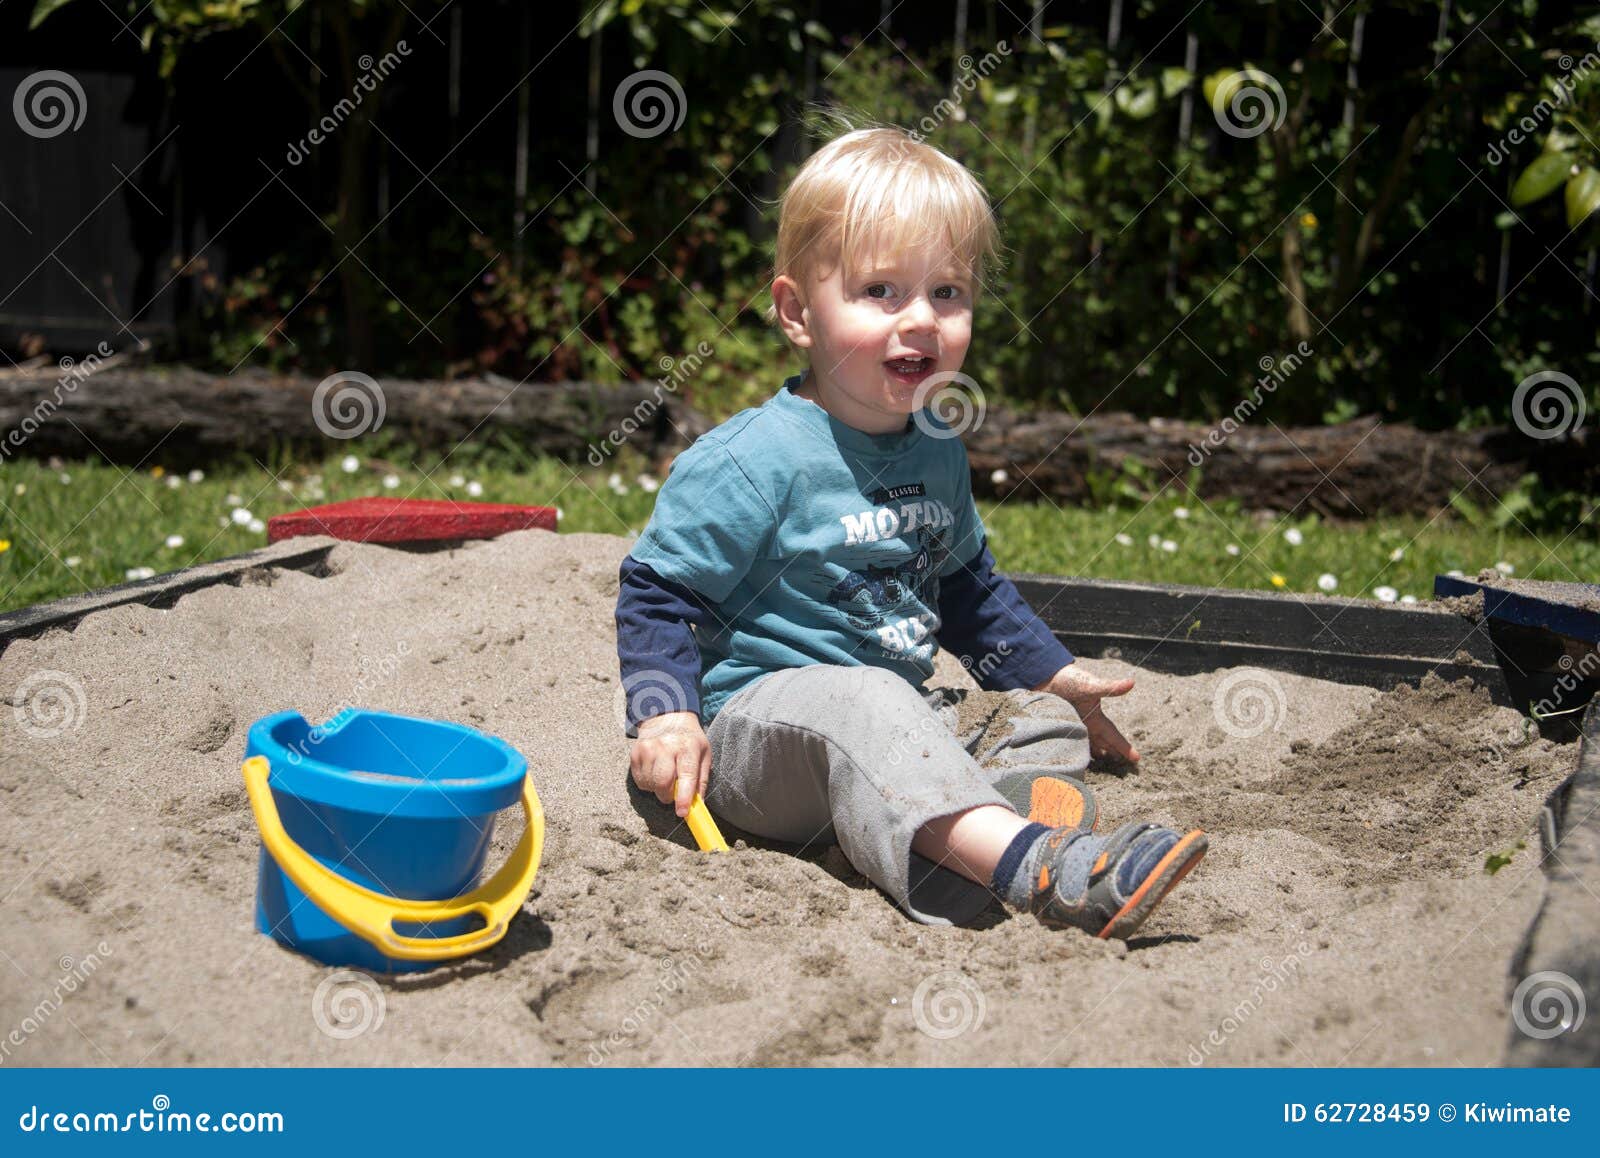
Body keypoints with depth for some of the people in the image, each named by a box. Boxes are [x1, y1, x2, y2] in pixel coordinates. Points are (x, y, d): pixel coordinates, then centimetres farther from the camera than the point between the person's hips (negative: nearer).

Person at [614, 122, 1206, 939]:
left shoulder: (937, 451, 11)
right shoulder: (754, 460, -14)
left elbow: (965, 585, 28)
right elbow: (659, 589, -10)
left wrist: (1052, 674, 24)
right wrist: (665, 713, -23)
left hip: (901, 713, 9)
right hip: (759, 715, -9)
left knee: (1044, 720, 1)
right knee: (861, 706, -37)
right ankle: (1034, 867, -57)